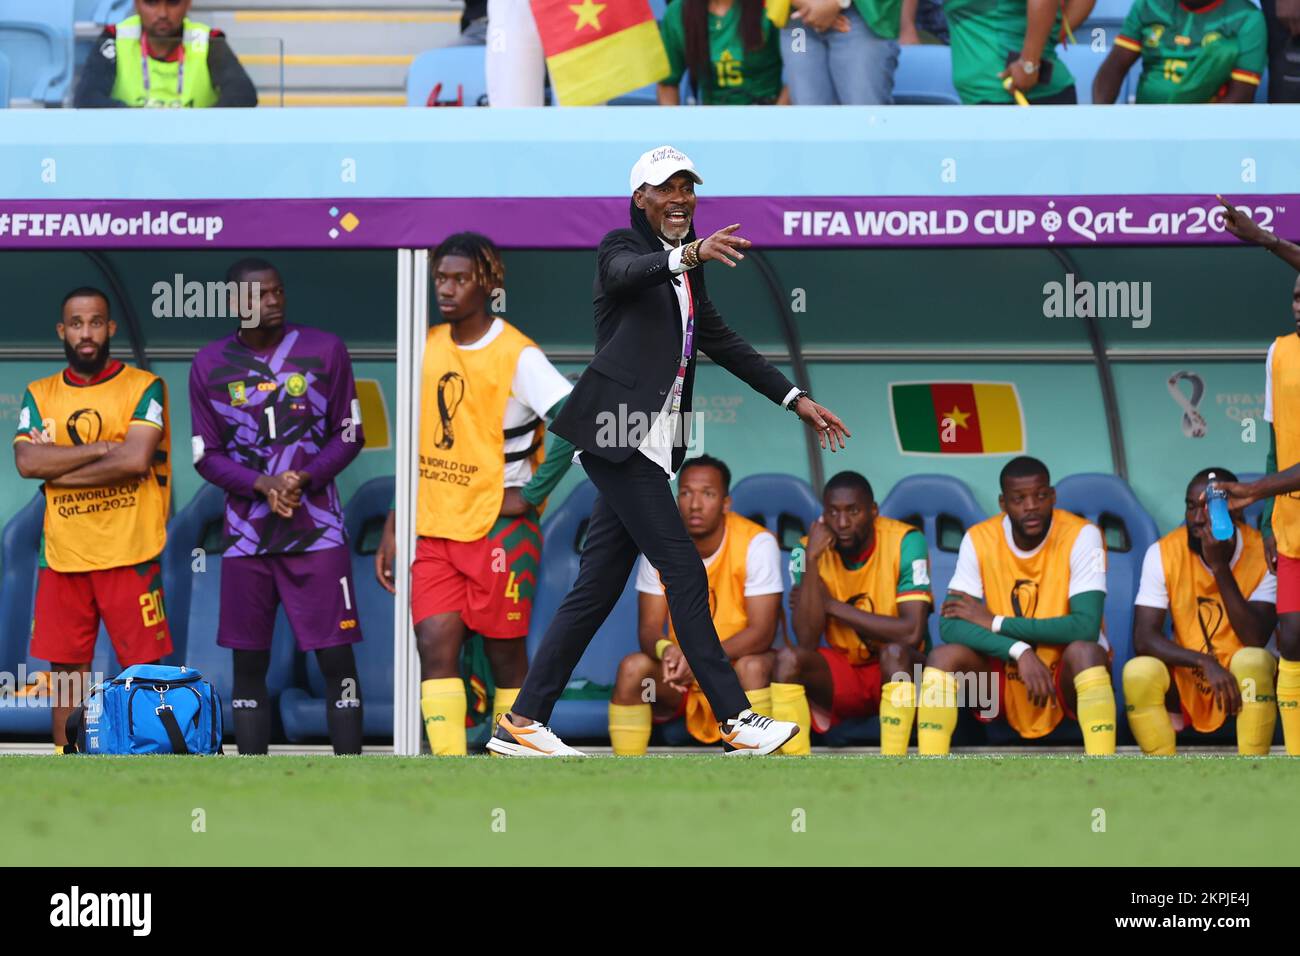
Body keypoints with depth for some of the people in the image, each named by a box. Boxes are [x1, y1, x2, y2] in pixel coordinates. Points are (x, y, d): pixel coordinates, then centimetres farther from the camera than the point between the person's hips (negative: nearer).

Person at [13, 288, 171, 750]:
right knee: (65, 668, 6)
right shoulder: (39, 395, 10)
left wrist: (59, 471, -8)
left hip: (129, 553, -3)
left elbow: (136, 458, -15)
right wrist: (103, 449, -11)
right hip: (62, 555, 3)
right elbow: (26, 462, -6)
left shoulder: (144, 387, 0)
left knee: (145, 667, -2)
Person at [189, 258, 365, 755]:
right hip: (247, 533, 1)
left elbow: (349, 435, 5)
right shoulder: (210, 365, 3)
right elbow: (206, 455, 5)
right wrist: (262, 485, -12)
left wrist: (303, 479, -11)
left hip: (317, 530, -1)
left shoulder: (325, 350, 1)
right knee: (249, 664, 4)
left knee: (337, 658, -7)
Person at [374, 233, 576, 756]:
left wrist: (531, 496, -16)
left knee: (505, 654, 2)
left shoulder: (517, 356, -10)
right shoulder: (429, 348, 10)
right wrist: (394, 526, 14)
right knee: (434, 647, -7)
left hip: (499, 531, -6)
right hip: (435, 531, 6)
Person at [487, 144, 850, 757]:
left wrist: (795, 400, 23)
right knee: (685, 575, -10)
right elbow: (626, 273, -29)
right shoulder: (621, 248, -5)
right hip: (617, 435, -9)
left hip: (652, 447, 9)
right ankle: (737, 721, -10)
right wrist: (686, 254, -49)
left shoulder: (687, 271, 20)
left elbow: (723, 343, 27)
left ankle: (521, 723, 10)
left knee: (597, 589, 7)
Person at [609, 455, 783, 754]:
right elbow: (649, 627, -8)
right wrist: (665, 650, -34)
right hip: (680, 676, 3)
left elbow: (762, 632, -21)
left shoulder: (756, 543, -18)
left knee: (753, 666, -36)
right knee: (633, 667, -26)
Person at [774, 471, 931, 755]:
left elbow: (912, 633, -26)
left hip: (896, 671, -2)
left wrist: (832, 605, -20)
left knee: (895, 651, -34)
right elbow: (807, 641, -20)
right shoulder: (807, 551, -9)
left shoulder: (905, 542, -16)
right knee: (788, 658, -25)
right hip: (841, 677, 2)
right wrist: (811, 560, -27)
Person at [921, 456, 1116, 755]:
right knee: (943, 657, -24)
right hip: (1006, 679, 3)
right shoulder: (979, 539, -7)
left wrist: (995, 623, -21)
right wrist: (1019, 651, -31)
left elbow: (1086, 627, -25)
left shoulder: (1081, 536, -14)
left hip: (1067, 675, -3)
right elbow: (950, 626, -15)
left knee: (1085, 651, -36)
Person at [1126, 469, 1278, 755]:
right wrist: (1204, 663, -32)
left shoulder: (1262, 554, -13)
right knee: (1138, 671, -29)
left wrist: (1220, 567, -29)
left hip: (1243, 679, -1)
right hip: (1185, 678, 1)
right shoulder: (1163, 553, -10)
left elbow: (1255, 641, -22)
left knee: (1254, 661, -34)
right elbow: (1143, 638, -17)